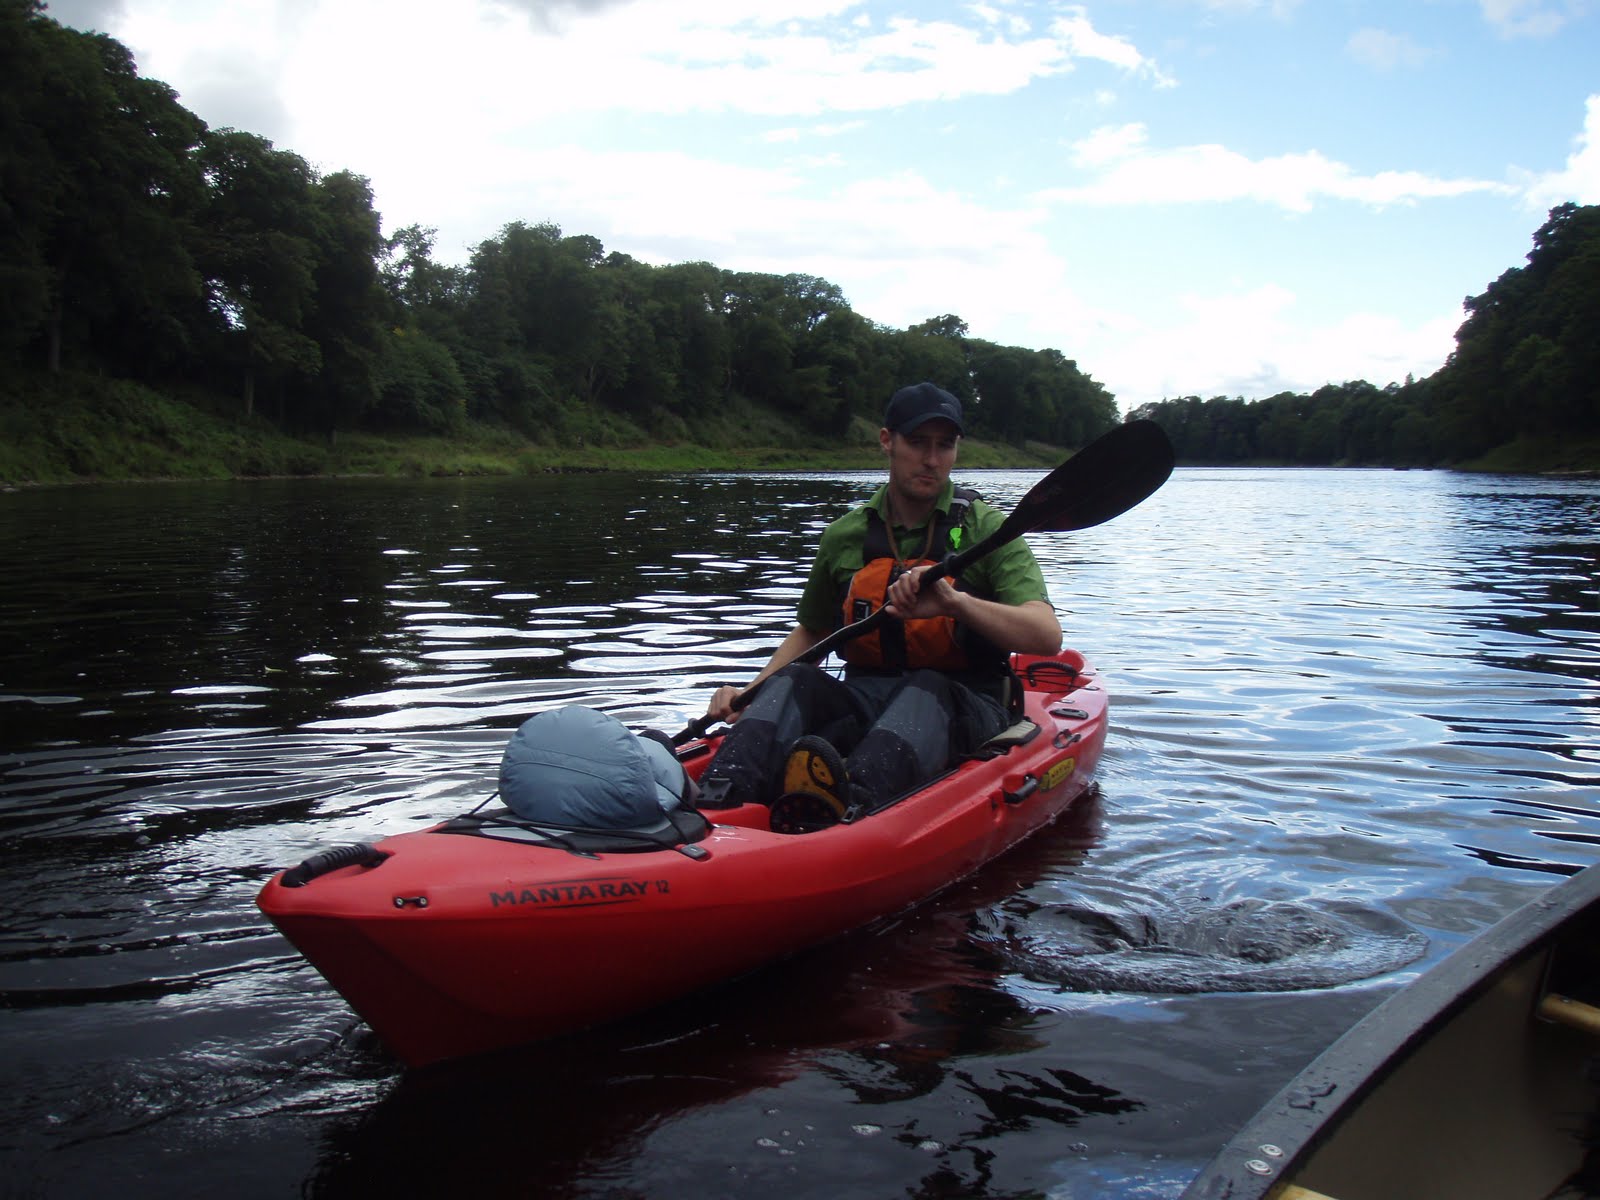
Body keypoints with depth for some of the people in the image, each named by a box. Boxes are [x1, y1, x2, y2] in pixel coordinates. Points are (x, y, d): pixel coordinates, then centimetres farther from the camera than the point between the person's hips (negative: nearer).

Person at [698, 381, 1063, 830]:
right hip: (864, 703, 4)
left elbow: (1047, 637, -17)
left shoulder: (986, 530, -3)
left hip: (960, 711, -3)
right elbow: (810, 632, 23)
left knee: (926, 690, -36)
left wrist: (954, 601, -33)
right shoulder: (845, 536, 8)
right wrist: (750, 693, 6)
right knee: (793, 681, -23)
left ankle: (850, 802, -66)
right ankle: (714, 803, -49)